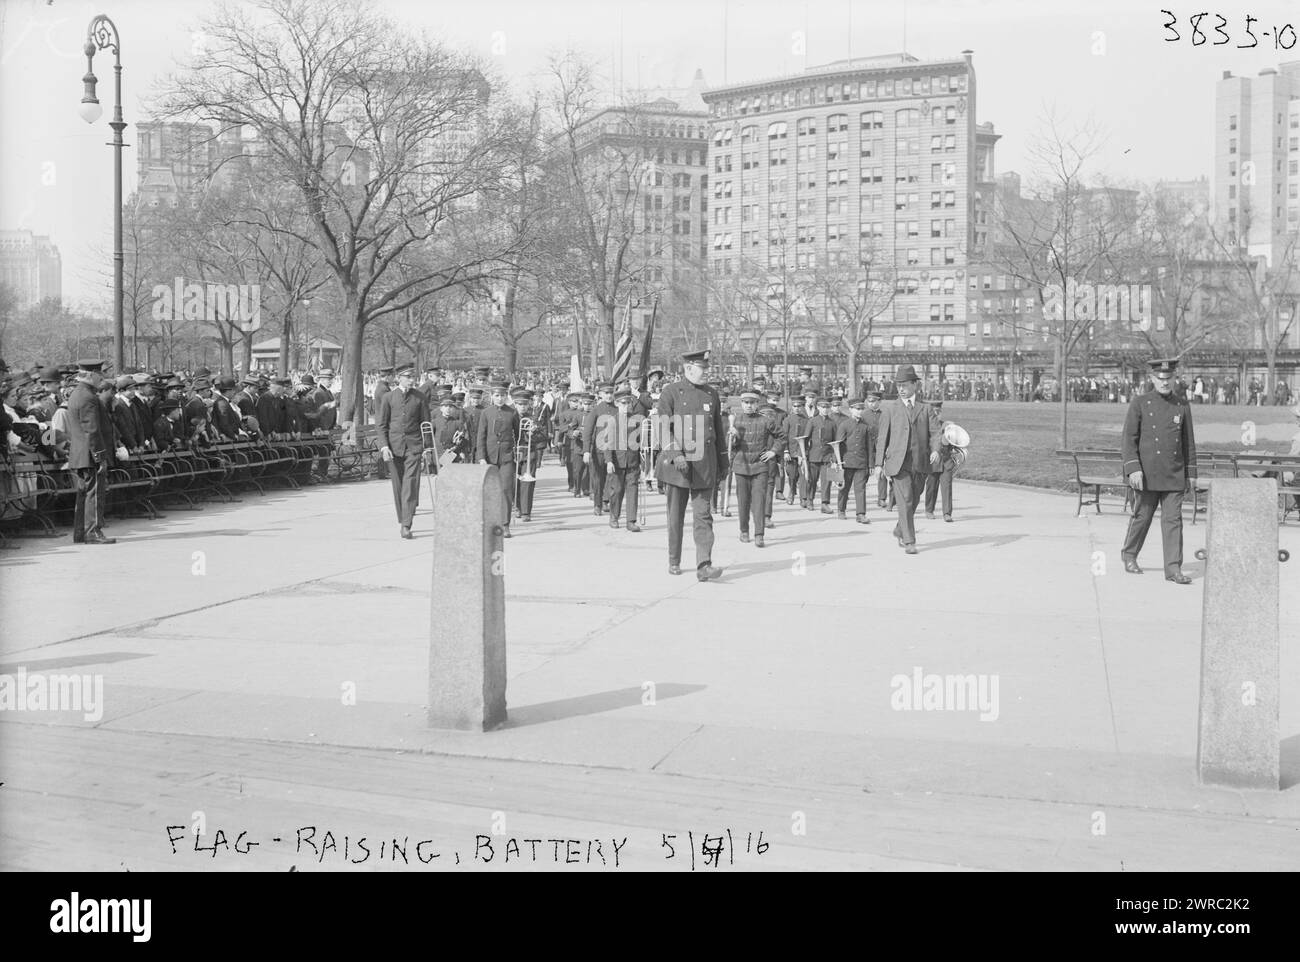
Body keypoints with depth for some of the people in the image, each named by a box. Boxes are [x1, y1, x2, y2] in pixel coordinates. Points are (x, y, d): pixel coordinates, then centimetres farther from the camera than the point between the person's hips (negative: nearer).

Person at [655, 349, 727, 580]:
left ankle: (704, 566, -11)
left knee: (703, 516, -5)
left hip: (704, 464, 3)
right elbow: (664, 429, -10)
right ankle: (674, 562, 23)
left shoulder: (712, 394, 11)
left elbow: (718, 430, 18)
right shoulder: (670, 392, -2)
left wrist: (722, 462, 18)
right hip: (676, 462, -3)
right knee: (675, 516, 9)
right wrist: (676, 455, -21)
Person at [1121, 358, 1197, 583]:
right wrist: (1133, 468, -14)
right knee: (1142, 516, 9)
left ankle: (1173, 568, -3)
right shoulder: (1139, 404, -1)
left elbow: (1189, 442, 12)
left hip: (1174, 476, 2)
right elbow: (1129, 437, -5)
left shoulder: (1183, 405, 7)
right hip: (1147, 474, -2)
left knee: (1173, 519, -3)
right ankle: (1129, 556, 30)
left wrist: (1191, 473, 10)